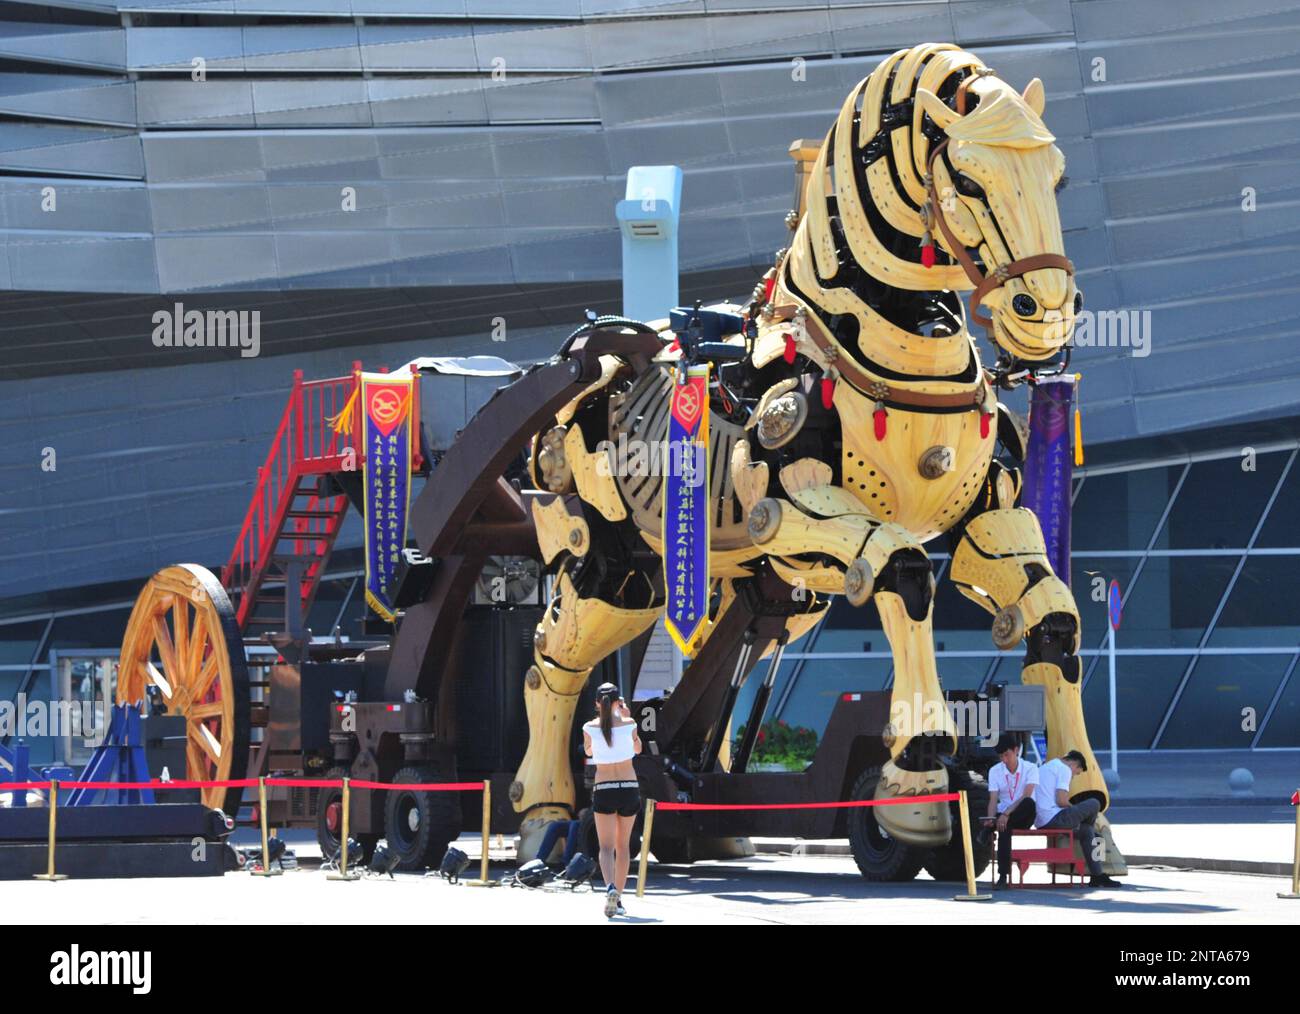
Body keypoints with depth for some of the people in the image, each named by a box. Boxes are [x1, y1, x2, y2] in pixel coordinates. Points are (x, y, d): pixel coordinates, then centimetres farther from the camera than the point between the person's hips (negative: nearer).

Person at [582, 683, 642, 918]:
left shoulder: (590, 727, -4)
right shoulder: (628, 724, -3)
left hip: (603, 790, -1)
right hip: (629, 787, 1)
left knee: (606, 847, -4)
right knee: (623, 845, 15)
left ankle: (610, 888, -31)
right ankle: (618, 899, 20)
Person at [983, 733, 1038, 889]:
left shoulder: (1030, 768, -4)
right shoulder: (995, 771, 5)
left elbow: (1026, 796, -17)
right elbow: (993, 799, -3)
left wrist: (1006, 814, -29)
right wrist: (991, 818, -24)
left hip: (1024, 817, -1)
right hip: (1004, 815, 1)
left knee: (1029, 803, -38)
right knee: (1005, 828, -36)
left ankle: (990, 830, -34)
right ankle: (1003, 875, -39)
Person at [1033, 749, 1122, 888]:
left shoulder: (1043, 768, 25)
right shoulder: (1064, 769, -4)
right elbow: (1061, 801, -15)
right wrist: (1074, 808, 5)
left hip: (1041, 823, 10)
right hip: (1054, 818, -10)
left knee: (1086, 831, 20)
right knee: (1094, 804, 0)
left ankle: (1097, 876, 15)